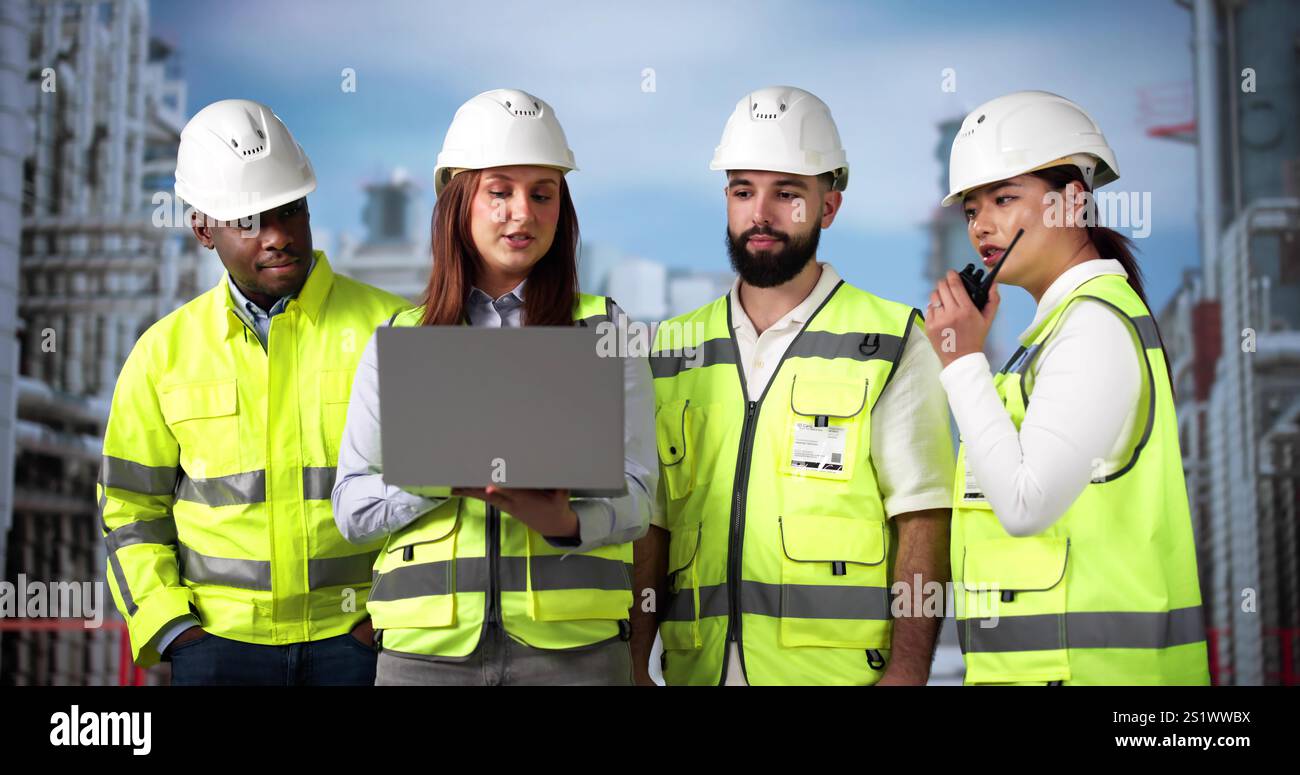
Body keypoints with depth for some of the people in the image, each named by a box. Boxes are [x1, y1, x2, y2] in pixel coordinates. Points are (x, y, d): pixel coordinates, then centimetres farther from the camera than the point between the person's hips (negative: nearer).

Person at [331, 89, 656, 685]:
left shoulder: (603, 331, 8)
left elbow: (634, 496, 1)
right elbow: (351, 508, 5)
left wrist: (565, 519, -21)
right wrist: (441, 473, -14)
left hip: (573, 642, 0)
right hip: (427, 644, 1)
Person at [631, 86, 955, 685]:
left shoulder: (892, 344, 0)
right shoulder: (672, 350, 10)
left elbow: (922, 523, -6)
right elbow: (651, 528, 10)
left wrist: (906, 672, -16)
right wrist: (633, 666, 0)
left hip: (837, 666, -3)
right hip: (696, 668, 3)